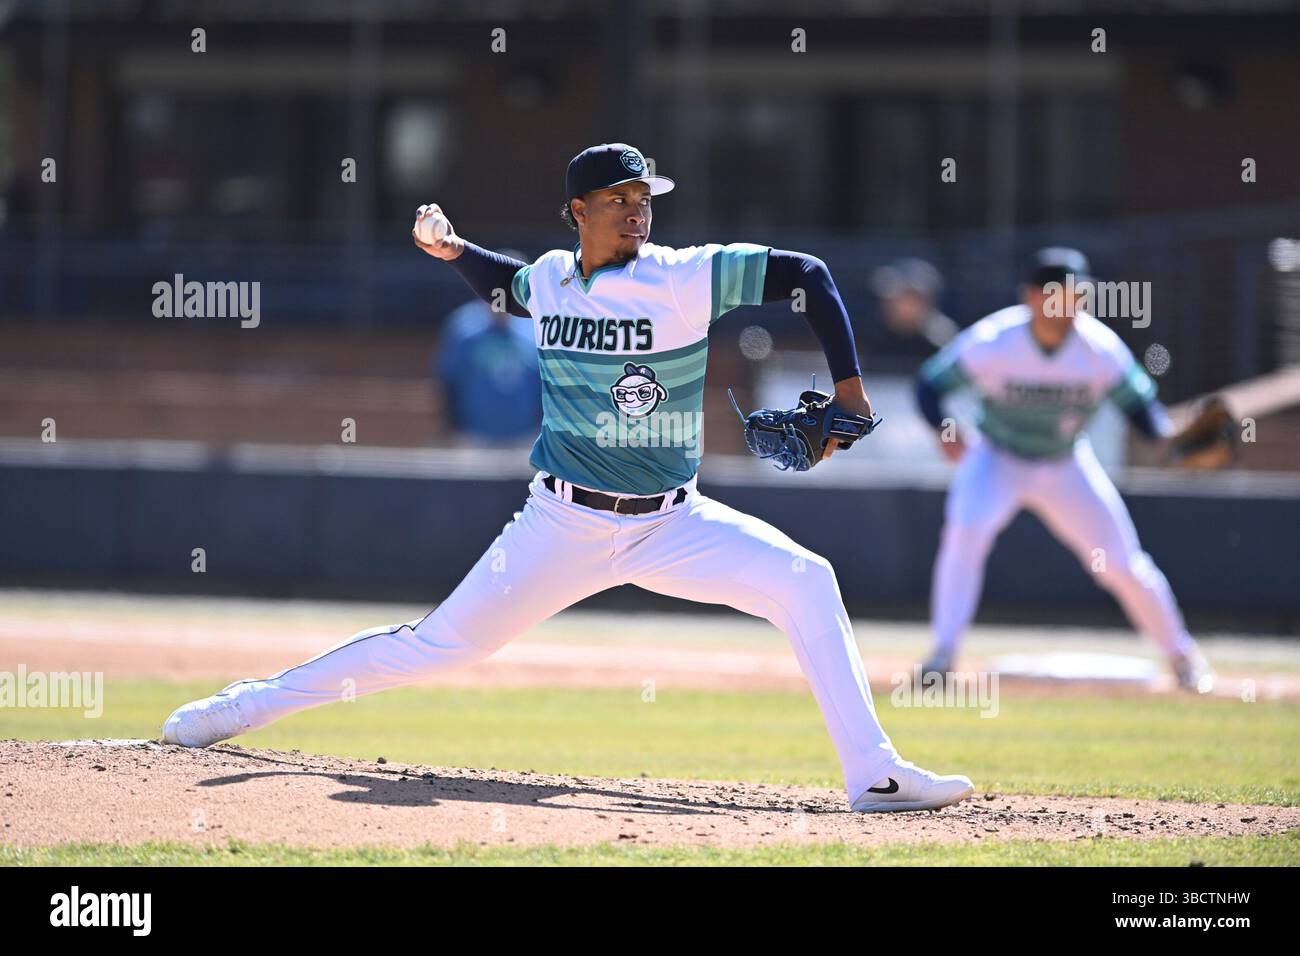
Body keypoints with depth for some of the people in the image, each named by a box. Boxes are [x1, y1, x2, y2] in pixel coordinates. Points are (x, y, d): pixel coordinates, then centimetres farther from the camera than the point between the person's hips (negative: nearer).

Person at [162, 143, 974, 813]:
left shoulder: (691, 275, -9)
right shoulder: (550, 277, 2)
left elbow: (807, 274, -6)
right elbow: (507, 284, 28)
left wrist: (848, 386, -12)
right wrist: (454, 251, 11)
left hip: (671, 525, -1)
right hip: (563, 525, 1)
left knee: (807, 582, -22)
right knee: (438, 646, 2)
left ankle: (875, 775, -21)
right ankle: (250, 705, 17)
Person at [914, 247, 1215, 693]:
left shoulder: (1101, 350, -23)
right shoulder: (991, 343, -26)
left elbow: (1139, 402, -14)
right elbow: (930, 384, -17)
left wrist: (1168, 436, -35)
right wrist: (945, 430, -36)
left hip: (1066, 467, 1)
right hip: (996, 459, -1)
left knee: (1122, 564, 0)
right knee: (965, 530, -29)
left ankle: (1180, 652, 24)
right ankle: (943, 653, -19)